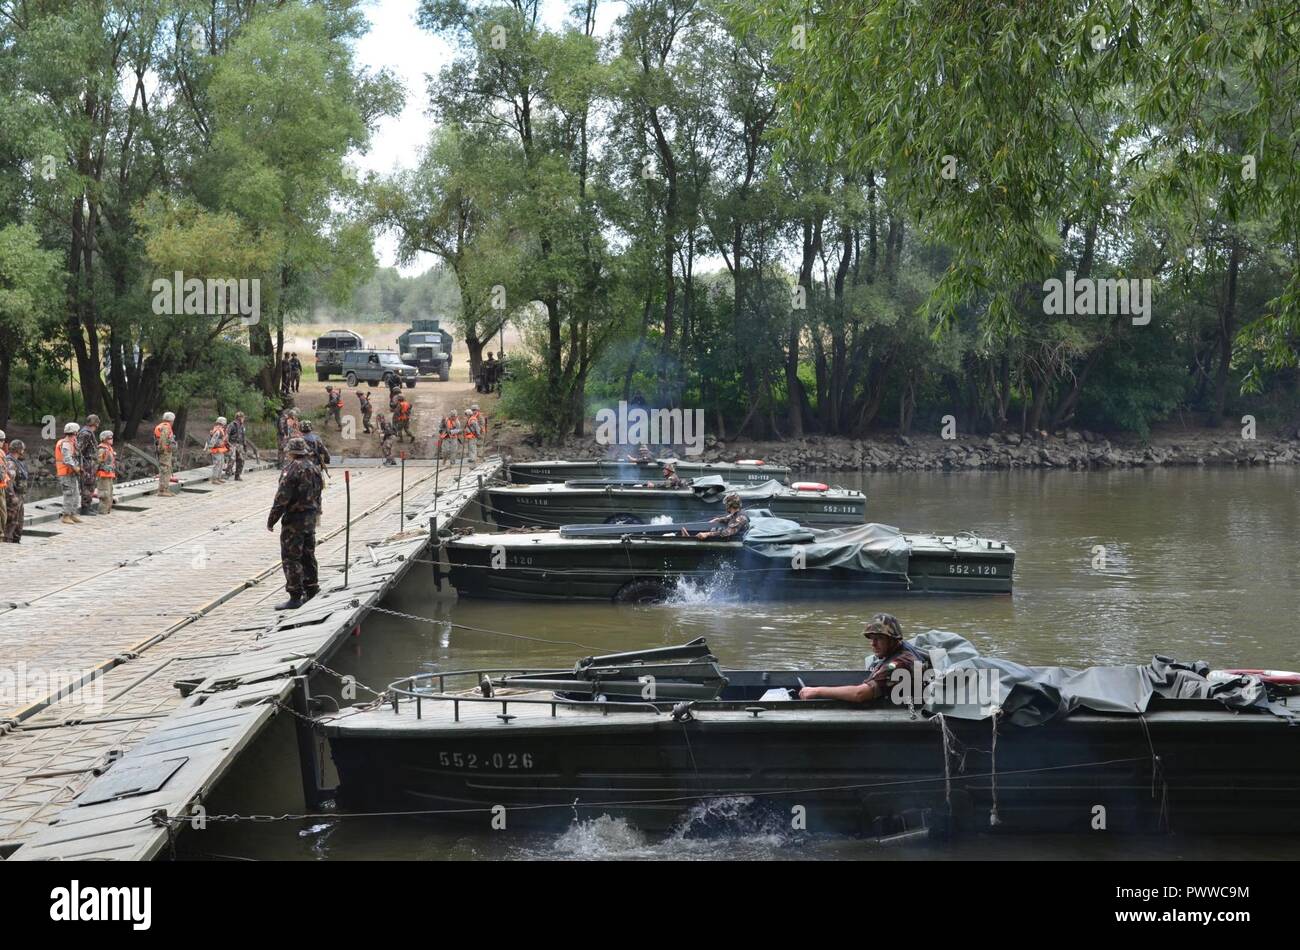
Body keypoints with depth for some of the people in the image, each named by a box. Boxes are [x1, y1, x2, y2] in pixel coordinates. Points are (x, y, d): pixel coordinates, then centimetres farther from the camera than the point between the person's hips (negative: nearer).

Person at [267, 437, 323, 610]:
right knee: (308, 555, 20)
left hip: (294, 519, -8)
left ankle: (295, 597, -6)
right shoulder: (314, 468, 8)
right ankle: (311, 588, 29)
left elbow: (282, 498, -19)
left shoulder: (292, 469, -17)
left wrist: (271, 520, -12)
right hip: (311, 517, 8)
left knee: (291, 558, -4)